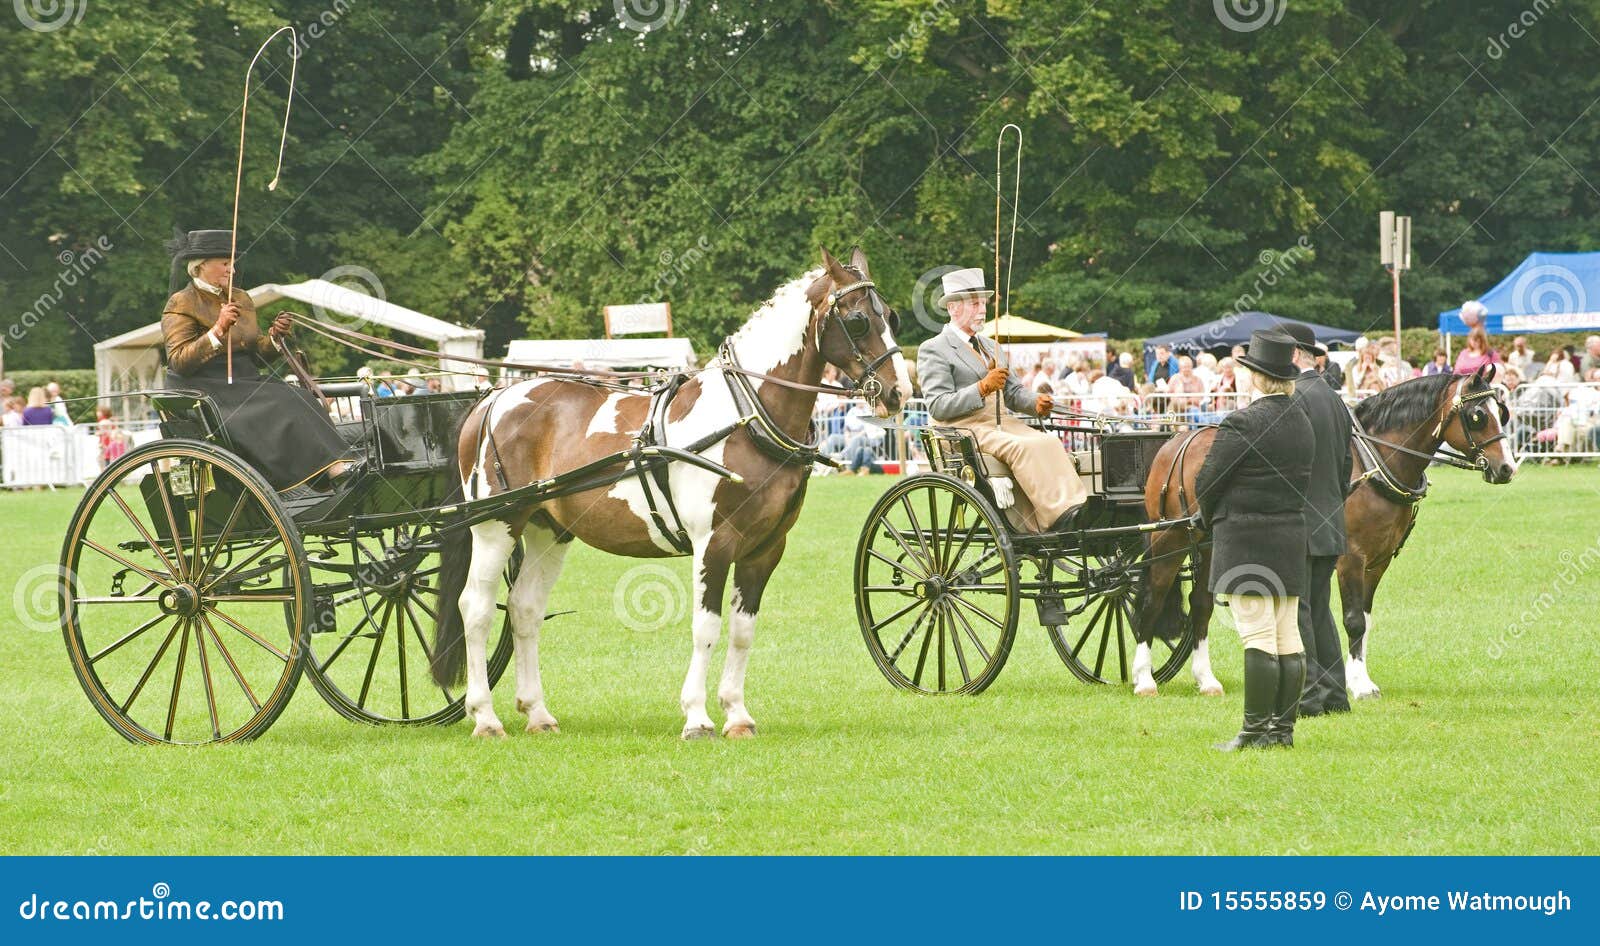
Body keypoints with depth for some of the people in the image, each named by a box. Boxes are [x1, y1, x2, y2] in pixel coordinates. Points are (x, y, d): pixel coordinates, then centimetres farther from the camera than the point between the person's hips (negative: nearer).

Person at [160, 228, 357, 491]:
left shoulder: (241, 299, 19)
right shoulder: (181, 305, -2)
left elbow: (257, 357, 20)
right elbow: (179, 361, -15)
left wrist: (274, 337, -1)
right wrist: (218, 329, -23)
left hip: (245, 381, 7)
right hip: (208, 389, -7)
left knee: (297, 399, -23)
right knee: (278, 410, -30)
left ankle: (339, 469, -39)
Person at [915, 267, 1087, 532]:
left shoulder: (990, 347, 25)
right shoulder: (933, 351, -1)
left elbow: (1013, 392, 20)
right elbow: (938, 406, -12)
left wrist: (1035, 403, -3)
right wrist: (982, 388, -21)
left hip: (1003, 422, 7)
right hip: (965, 429, -7)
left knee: (1049, 443, -21)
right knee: (1024, 447, -31)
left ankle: (1076, 508, -36)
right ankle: (1058, 517, -39)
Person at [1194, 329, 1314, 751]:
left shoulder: (1241, 425, -15)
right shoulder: (1303, 424, 9)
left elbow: (1206, 482, -10)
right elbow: (1303, 482, 13)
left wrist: (1211, 519, 8)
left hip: (1245, 541, -8)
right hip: (1292, 538, 8)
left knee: (1258, 637, -8)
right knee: (1288, 637, 9)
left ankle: (1255, 729, -7)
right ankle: (1283, 727, 12)